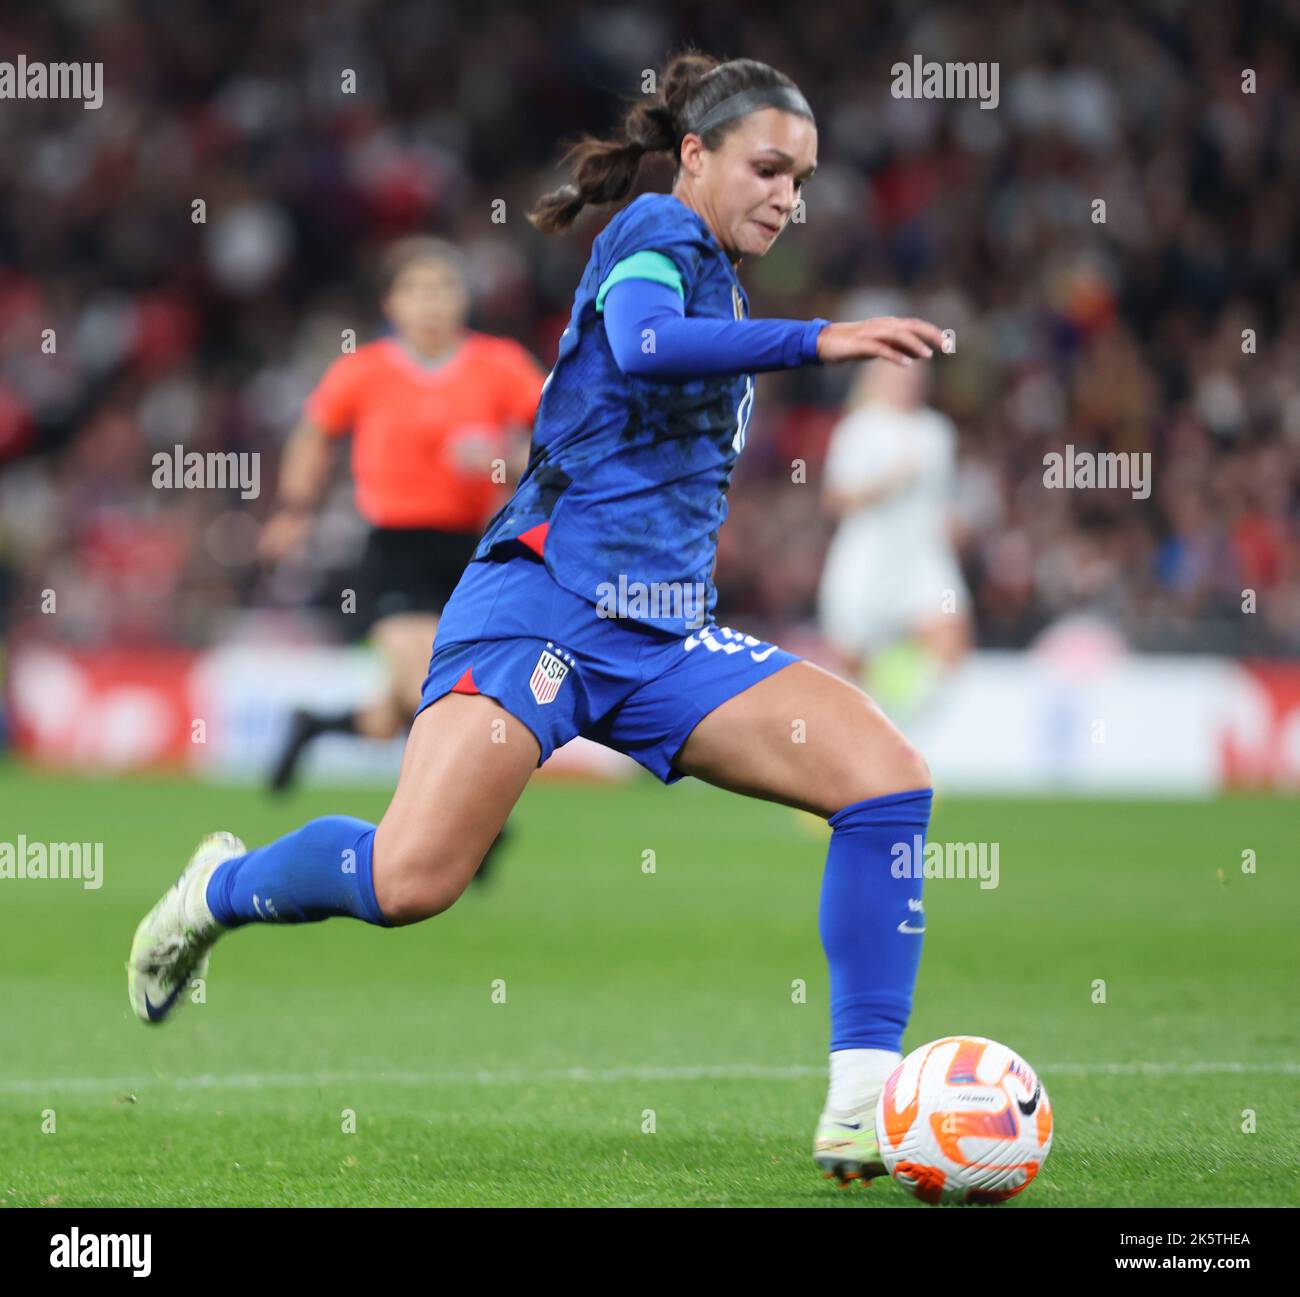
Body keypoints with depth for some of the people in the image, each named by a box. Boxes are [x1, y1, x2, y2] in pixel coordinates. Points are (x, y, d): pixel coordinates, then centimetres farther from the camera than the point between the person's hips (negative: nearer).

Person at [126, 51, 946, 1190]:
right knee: (411, 880, -23)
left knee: (890, 778, -13)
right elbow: (639, 347, -27)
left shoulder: (714, 276, 23)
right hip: (545, 601, -8)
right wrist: (818, 339, -32)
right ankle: (220, 891, 11)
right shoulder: (660, 232, -2)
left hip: (667, 639, 8)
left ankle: (862, 1107, -15)